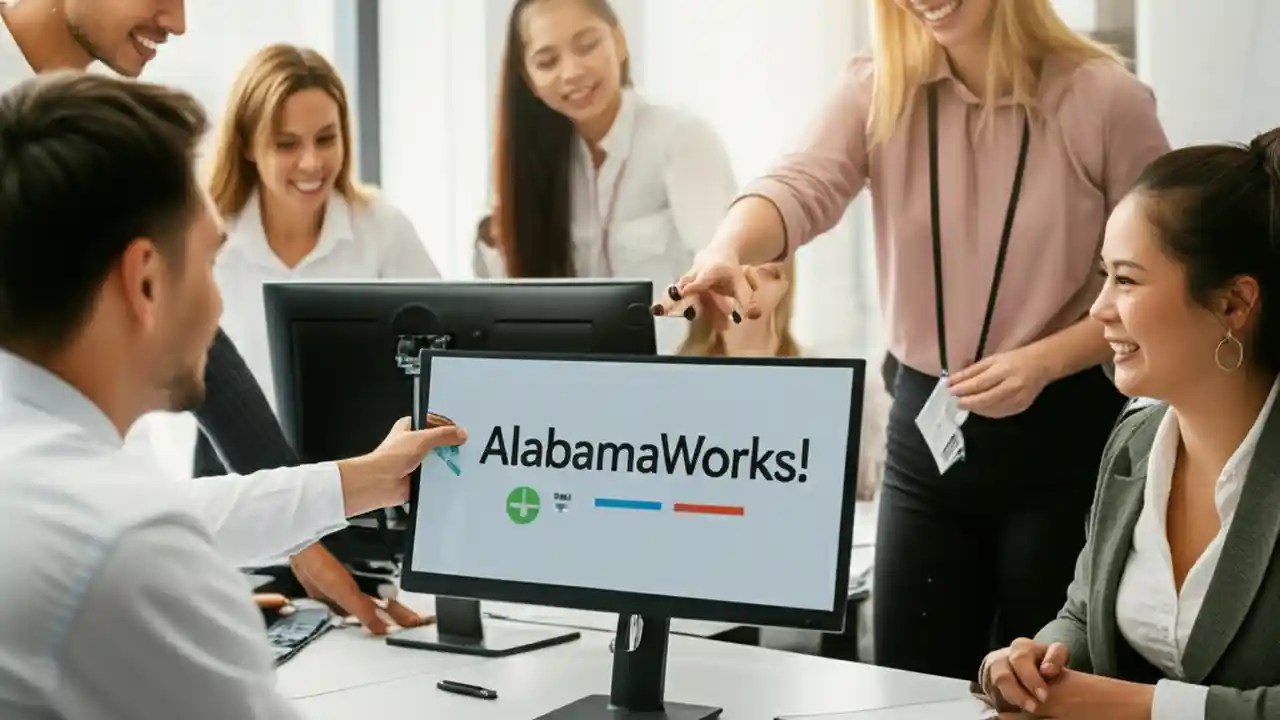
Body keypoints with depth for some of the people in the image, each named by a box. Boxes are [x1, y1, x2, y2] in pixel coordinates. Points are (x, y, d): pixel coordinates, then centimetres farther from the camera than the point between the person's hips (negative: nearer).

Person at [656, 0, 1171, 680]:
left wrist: (1043, 361, -19)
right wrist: (725, 252, -40)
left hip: (1063, 433, -3)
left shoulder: (1105, 97, -9)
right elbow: (799, 187, -19)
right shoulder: (878, 90, -1)